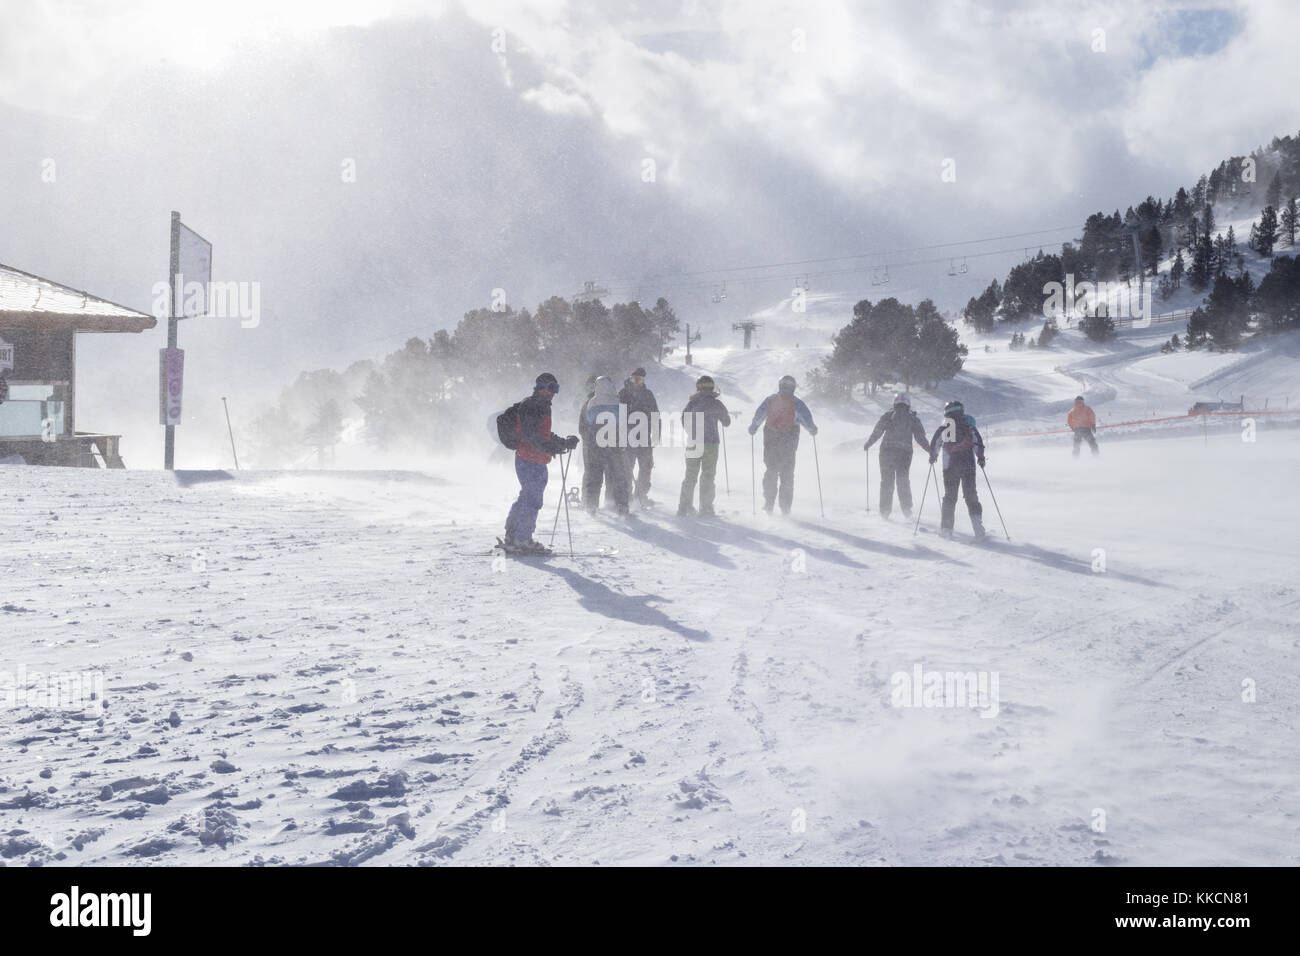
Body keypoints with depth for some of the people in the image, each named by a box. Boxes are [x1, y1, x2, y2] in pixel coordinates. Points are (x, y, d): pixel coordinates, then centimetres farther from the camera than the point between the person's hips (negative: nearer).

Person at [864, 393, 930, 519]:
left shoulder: (888, 415, 5)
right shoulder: (912, 418, 7)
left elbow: (877, 432, 5)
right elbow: (920, 437, 4)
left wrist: (867, 445, 18)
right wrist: (930, 450, 13)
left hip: (887, 451, 0)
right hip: (905, 452, 0)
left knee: (887, 480, 5)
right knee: (903, 481, 10)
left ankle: (885, 510, 2)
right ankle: (907, 510, 4)